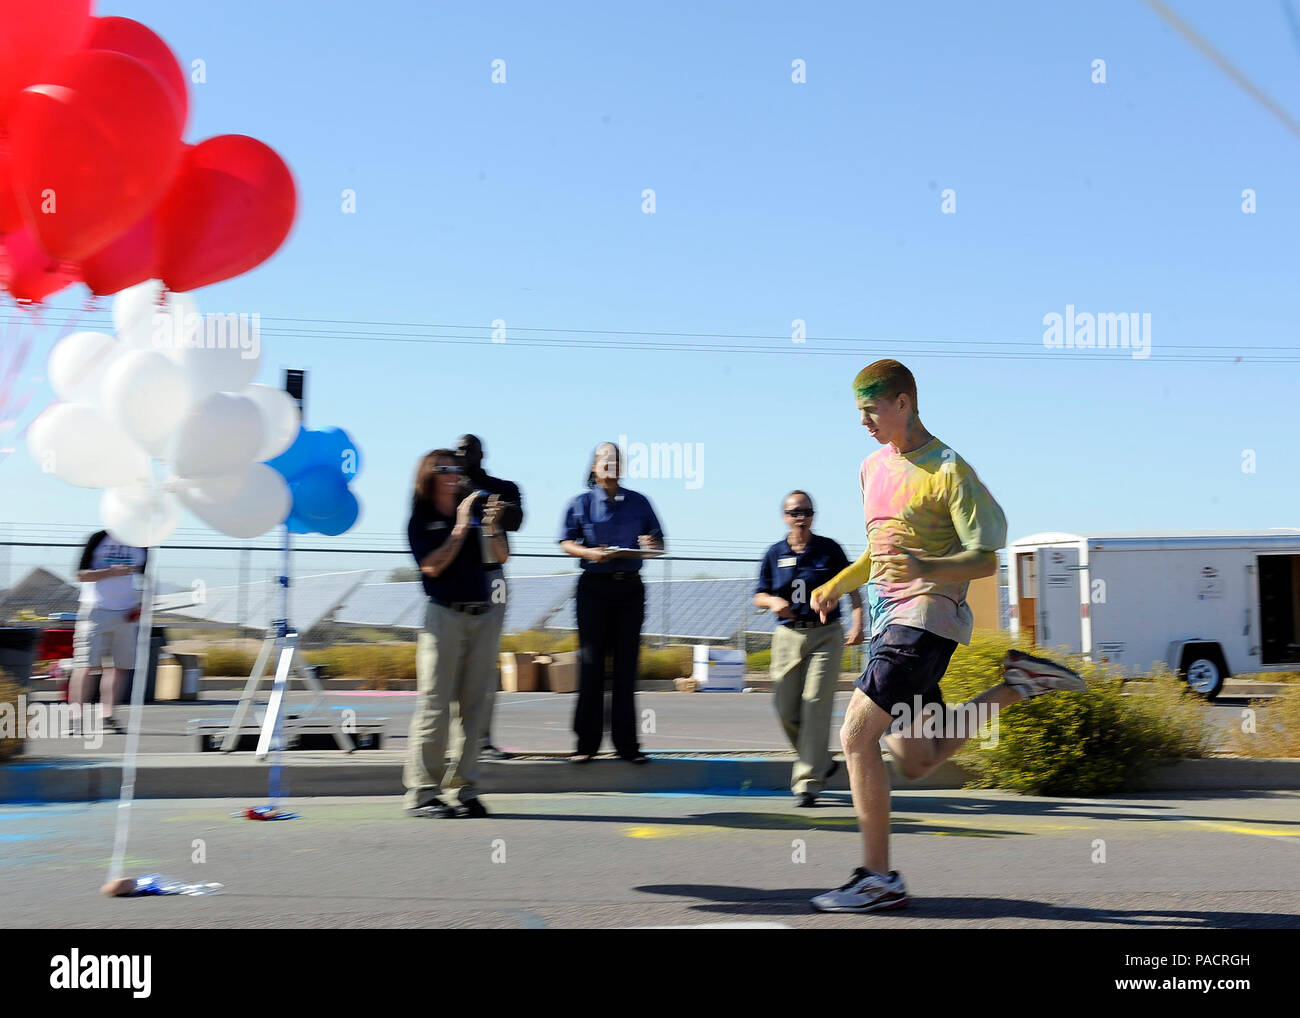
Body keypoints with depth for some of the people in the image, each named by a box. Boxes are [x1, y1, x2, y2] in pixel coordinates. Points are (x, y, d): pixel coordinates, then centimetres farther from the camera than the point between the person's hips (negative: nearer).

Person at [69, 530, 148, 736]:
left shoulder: (140, 545, 8)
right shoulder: (99, 538, -3)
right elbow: (81, 575, -5)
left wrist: (141, 605, 2)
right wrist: (111, 572, -18)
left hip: (126, 613, 4)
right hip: (95, 610, -4)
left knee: (121, 665, 1)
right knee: (86, 664, -8)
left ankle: (108, 715, 8)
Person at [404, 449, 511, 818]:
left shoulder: (476, 507, 13)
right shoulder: (421, 521, 3)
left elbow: (502, 556, 7)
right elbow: (432, 566, -11)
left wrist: (492, 527, -11)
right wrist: (461, 527, -12)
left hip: (484, 615, 4)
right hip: (445, 614, -4)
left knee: (476, 705, 4)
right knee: (434, 704, -6)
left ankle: (465, 788, 10)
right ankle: (422, 793, -2)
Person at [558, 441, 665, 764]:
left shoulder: (639, 502, 11)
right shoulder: (581, 503, 7)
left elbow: (660, 543, 12)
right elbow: (566, 543, 2)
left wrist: (652, 544, -10)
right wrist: (590, 553, -16)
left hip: (630, 588, 2)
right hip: (594, 588, -1)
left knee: (626, 665, 2)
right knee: (591, 664, -2)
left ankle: (627, 743, 8)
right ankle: (587, 741, 4)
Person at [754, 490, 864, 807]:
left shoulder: (829, 549, 3)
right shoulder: (775, 553, 7)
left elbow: (852, 587, 4)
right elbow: (759, 596, 12)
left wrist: (857, 623, -10)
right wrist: (773, 602, -11)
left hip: (826, 635, -3)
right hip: (788, 637, 3)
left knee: (815, 705, -11)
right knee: (786, 710, 1)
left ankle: (807, 782, -8)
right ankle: (822, 762, 25)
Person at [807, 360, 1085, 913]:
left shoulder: (948, 470, -10)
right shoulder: (872, 467, 14)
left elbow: (985, 560, -13)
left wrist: (927, 569, -30)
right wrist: (836, 585, 13)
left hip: (926, 614, -9)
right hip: (886, 616, 9)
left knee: (856, 736, -15)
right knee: (916, 760, 10)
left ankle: (878, 878, -5)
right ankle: (1015, 685, 22)